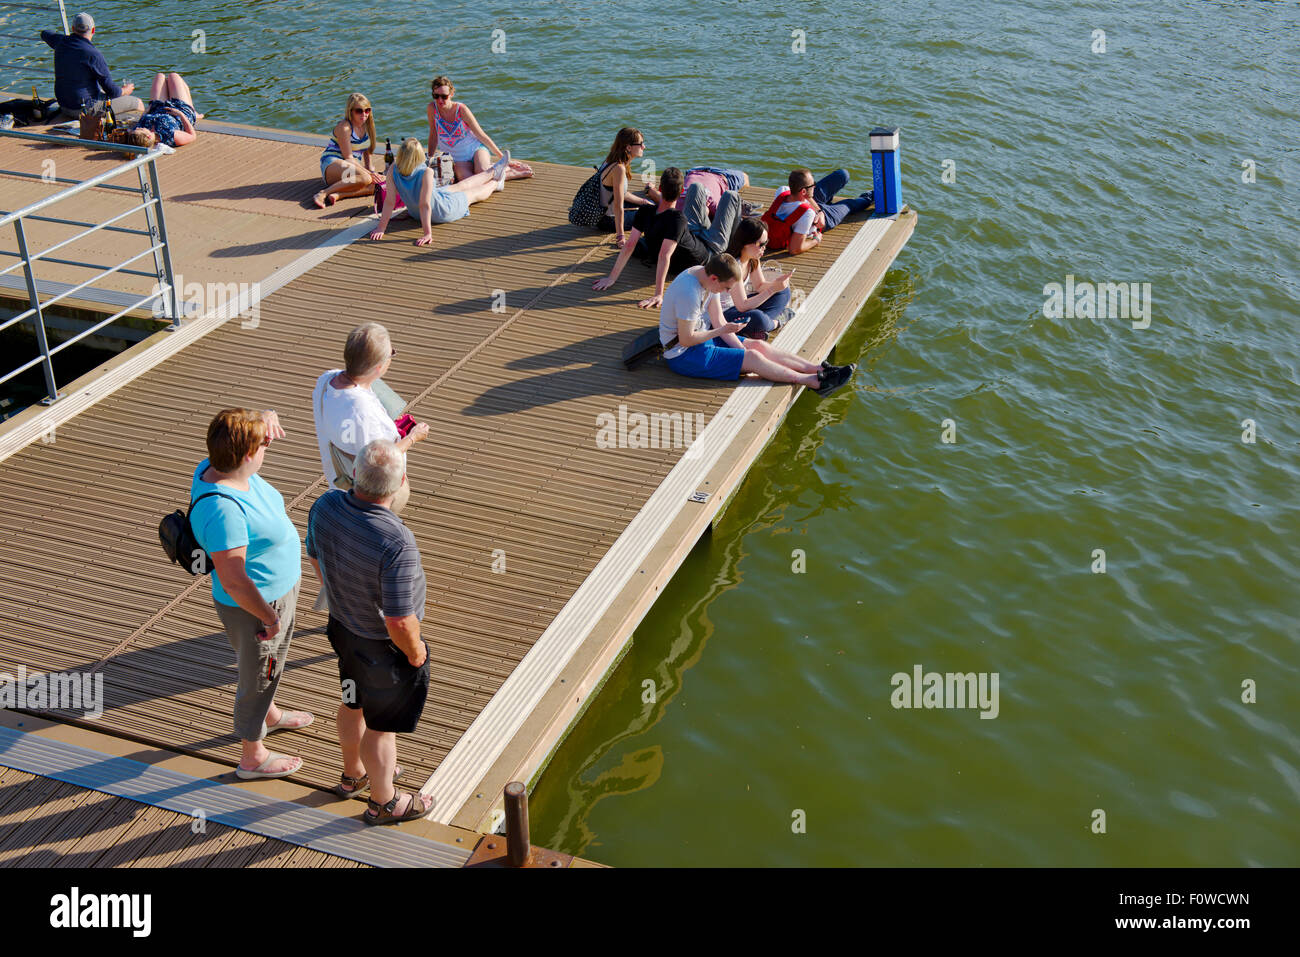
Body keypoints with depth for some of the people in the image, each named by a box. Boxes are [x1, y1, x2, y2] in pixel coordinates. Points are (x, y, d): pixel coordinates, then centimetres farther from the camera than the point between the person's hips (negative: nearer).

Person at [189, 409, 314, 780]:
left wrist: (265, 418, -14)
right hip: (254, 606, -9)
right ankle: (252, 756, 39)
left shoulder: (214, 467, -12)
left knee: (273, 661, 33)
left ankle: (269, 715, 61)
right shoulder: (223, 509, -39)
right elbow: (233, 582, -35)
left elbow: (244, 433, 10)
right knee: (258, 676, 15)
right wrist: (270, 617, -21)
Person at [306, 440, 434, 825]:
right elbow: (400, 622, -32)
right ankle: (382, 801, 41)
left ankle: (353, 773, 56)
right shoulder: (396, 543, -40)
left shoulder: (325, 505, -19)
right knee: (382, 725, 17)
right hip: (385, 647, -7)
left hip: (343, 624, 7)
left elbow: (316, 560, 1)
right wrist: (415, 652, -11)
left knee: (354, 704, 30)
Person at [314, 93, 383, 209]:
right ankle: (323, 194, -36)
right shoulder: (344, 127, -14)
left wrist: (369, 169, 5)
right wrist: (369, 173, -21)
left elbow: (367, 151, 21)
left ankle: (337, 195, -32)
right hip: (332, 164, -8)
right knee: (365, 178, -37)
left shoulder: (366, 125, 10)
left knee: (380, 184, -20)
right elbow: (348, 158, -16)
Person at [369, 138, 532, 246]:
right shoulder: (426, 173, -40)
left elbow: (389, 201, -23)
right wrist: (428, 233, -33)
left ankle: (494, 172, 56)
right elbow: (424, 205, -38)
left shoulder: (394, 170, -26)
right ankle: (496, 182, 60)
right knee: (477, 193, 25)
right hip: (444, 211, -6)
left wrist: (381, 227, -17)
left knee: (462, 185, 30)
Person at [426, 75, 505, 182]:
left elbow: (482, 136, -7)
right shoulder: (432, 108, -9)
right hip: (458, 159, 2)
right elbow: (433, 136, 4)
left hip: (476, 149, -2)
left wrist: (502, 157, -4)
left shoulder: (461, 109, -14)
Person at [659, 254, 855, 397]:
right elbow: (686, 339, -26)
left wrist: (741, 349, -7)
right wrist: (723, 331, -18)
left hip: (703, 336, 9)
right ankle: (815, 382, -11)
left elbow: (718, 320, 4)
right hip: (683, 355, -9)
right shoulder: (689, 294, -31)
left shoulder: (708, 276, -1)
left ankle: (819, 369, -3)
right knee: (752, 358, -13)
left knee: (758, 346, 0)